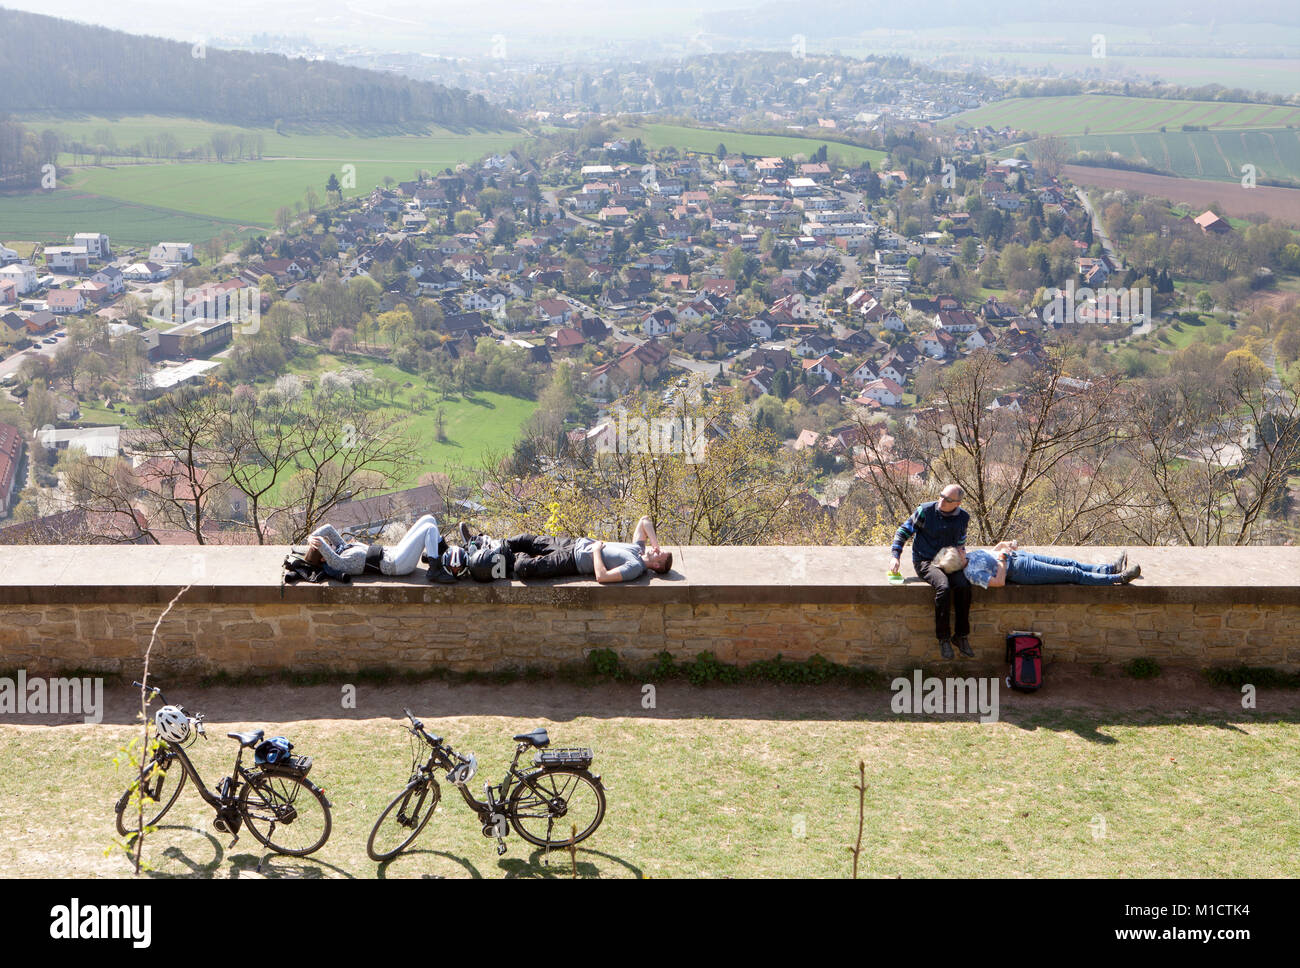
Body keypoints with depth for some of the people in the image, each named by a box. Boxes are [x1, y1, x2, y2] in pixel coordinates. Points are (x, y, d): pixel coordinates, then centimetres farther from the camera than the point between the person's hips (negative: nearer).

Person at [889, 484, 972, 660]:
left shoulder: (963, 518, 5)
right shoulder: (925, 511, -7)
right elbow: (904, 531, 0)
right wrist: (895, 555, -10)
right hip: (924, 561, -4)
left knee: (963, 586, -28)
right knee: (943, 587, -34)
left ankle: (961, 636, -15)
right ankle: (943, 638, -22)